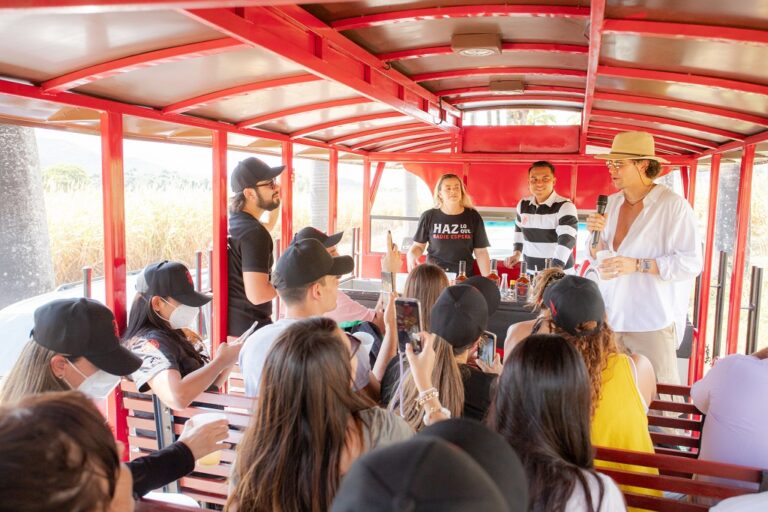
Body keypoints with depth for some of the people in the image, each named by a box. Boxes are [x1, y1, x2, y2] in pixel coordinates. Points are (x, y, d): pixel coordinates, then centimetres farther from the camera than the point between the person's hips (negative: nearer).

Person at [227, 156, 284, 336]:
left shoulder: (234, 219, 4)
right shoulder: (254, 233, -24)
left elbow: (268, 225, 27)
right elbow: (257, 294, -30)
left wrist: (277, 199, 15)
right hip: (250, 325, -9)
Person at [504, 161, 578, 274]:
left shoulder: (565, 207, -15)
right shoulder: (523, 204, 3)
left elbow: (566, 241, -27)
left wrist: (555, 271, -40)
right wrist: (517, 252, 9)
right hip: (530, 273, 5)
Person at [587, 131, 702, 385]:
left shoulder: (674, 205, -10)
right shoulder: (611, 202, 8)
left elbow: (691, 263, -15)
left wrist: (637, 265, -22)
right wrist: (597, 234, -6)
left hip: (653, 323, -5)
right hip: (610, 316, 5)